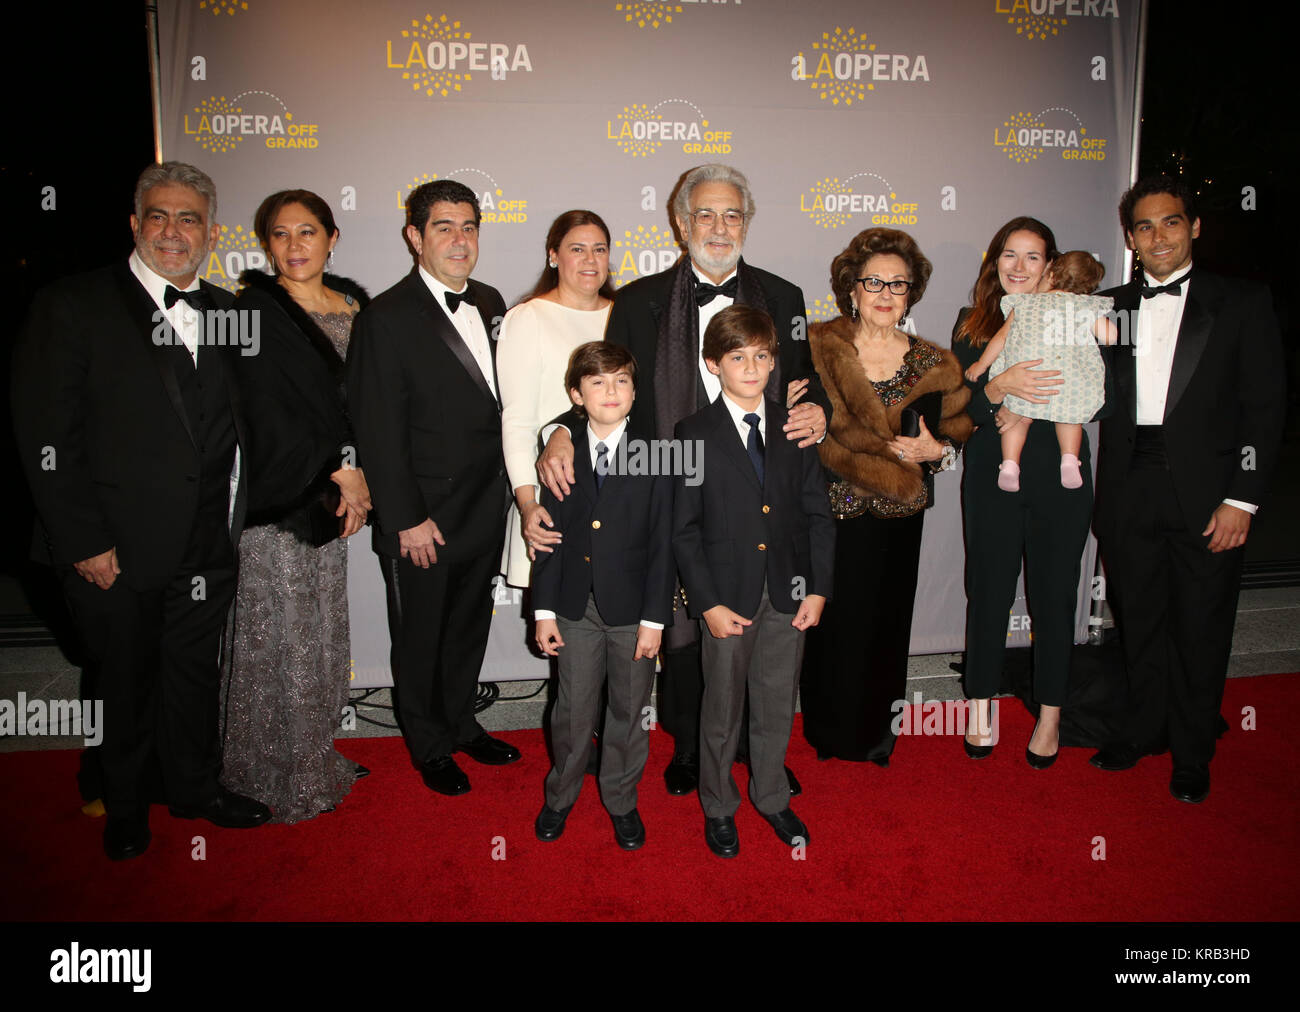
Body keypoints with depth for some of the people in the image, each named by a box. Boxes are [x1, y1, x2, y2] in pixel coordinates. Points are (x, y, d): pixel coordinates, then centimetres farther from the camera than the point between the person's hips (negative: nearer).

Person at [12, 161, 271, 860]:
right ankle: (124, 808, 37)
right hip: (113, 549, -3)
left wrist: (230, 520, 1)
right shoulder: (72, 306, -6)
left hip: (205, 546, 4)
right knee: (126, 681, 13)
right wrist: (85, 543, -14)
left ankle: (194, 787, 40)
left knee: (194, 672, 18)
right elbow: (45, 438, -10)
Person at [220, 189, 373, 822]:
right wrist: (341, 469, -10)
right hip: (275, 502, -6)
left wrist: (356, 473, -1)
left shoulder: (354, 304, 11)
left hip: (332, 495, 6)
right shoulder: (256, 311, -7)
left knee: (323, 632, 13)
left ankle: (314, 756, 29)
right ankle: (277, 776, 19)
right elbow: (272, 411, -13)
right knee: (281, 635, 1)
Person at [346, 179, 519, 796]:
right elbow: (379, 432, -15)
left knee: (470, 626, 21)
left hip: (486, 508, 6)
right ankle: (430, 746, 33)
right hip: (423, 518, -6)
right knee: (420, 638, 12)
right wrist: (407, 520, -16)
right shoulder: (386, 318, -14)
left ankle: (460, 722, 42)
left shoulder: (489, 303, 6)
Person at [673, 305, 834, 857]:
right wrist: (707, 603, -12)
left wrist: (818, 588, -2)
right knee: (723, 709, 12)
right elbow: (684, 529, -7)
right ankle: (718, 807, 33)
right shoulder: (694, 433, -6)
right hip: (727, 596, -3)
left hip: (788, 593, 3)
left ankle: (772, 797, 38)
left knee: (777, 705, 16)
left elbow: (818, 514, 5)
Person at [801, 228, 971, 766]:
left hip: (898, 521, 3)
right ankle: (830, 731, 29)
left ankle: (874, 730, 35)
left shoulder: (933, 365, 5)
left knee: (886, 620, 12)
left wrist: (934, 450, -9)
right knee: (833, 622, 4)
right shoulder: (818, 348, -3)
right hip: (830, 515, -2)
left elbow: (956, 437, 12)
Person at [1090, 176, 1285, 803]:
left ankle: (1192, 754, 23)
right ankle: (1145, 728, 32)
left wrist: (1242, 498, -8)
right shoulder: (1111, 307, 12)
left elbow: (1265, 406, -1)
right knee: (1138, 618, 12)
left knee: (1201, 627, 5)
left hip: (1204, 489, -2)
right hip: (1130, 488, 3)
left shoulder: (1241, 303, 4)